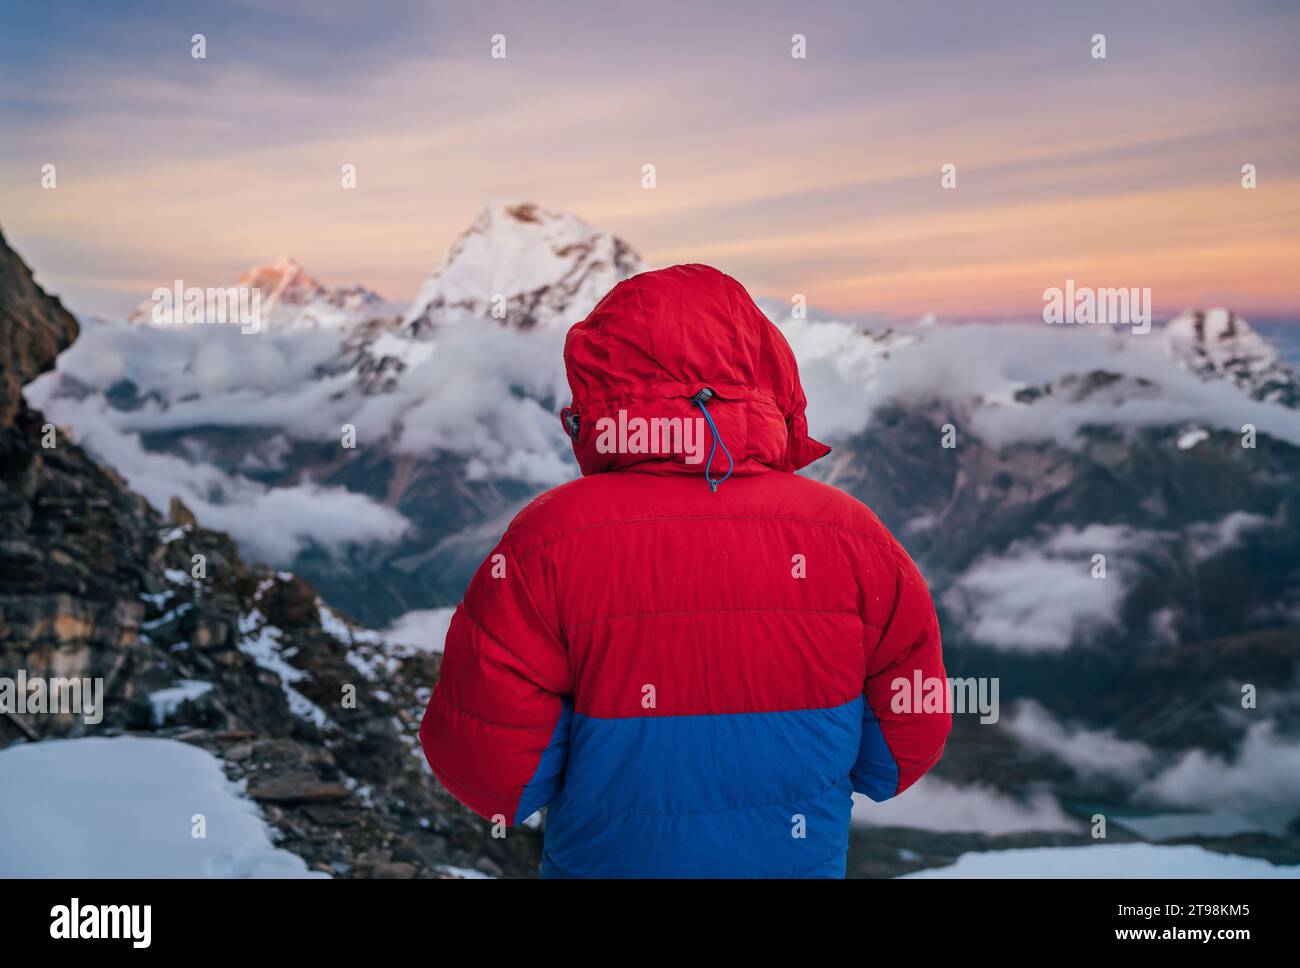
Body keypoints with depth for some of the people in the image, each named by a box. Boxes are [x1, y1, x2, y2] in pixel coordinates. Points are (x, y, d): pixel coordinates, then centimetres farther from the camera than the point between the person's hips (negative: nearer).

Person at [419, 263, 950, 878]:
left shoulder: (549, 540, -22)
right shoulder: (854, 538, -14)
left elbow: (485, 757, -19)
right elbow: (910, 741, -5)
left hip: (606, 860, -1)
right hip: (804, 860, 2)